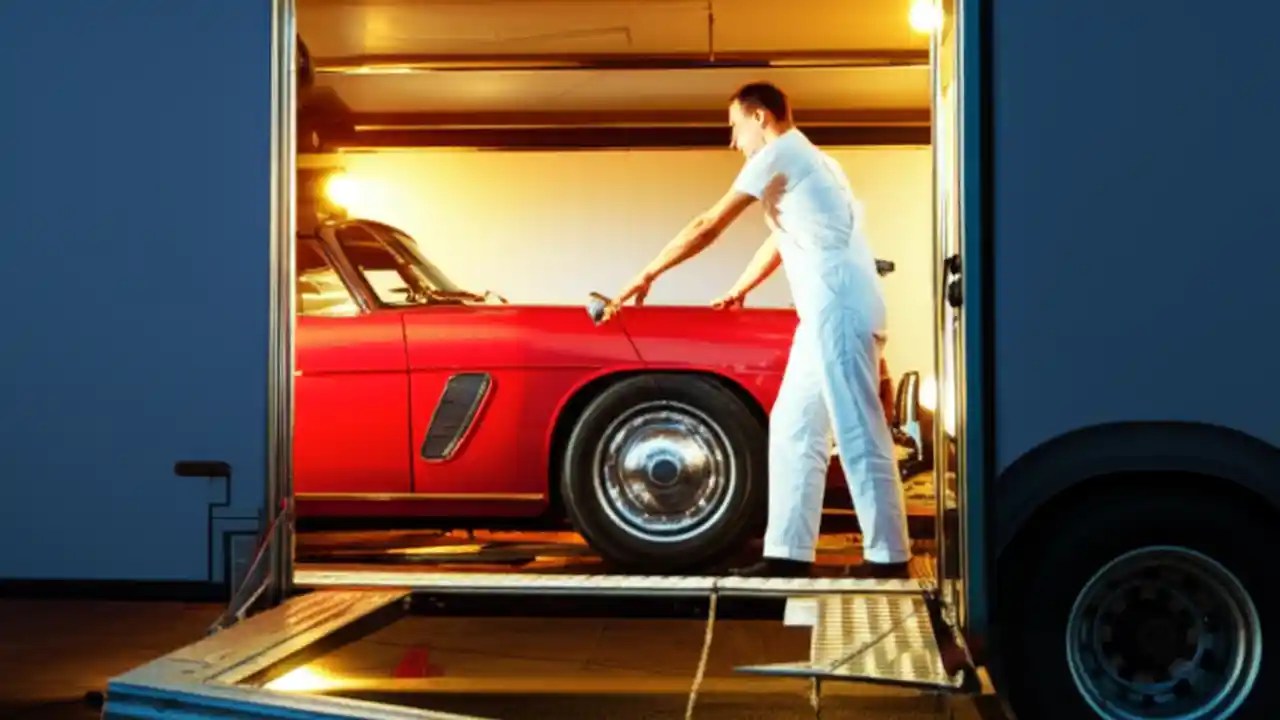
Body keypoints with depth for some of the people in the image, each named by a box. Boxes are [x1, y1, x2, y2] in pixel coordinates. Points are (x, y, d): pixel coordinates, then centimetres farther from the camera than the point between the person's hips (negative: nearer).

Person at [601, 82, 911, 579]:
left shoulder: (780, 153, -3)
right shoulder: (802, 161, 26)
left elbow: (708, 226, -4)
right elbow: (780, 241, 36)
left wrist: (646, 276, 2)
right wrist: (737, 292, 48)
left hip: (839, 309, -10)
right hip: (831, 311, 10)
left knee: (858, 433, -8)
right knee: (793, 430, 9)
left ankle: (888, 555, -4)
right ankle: (789, 552, 8)